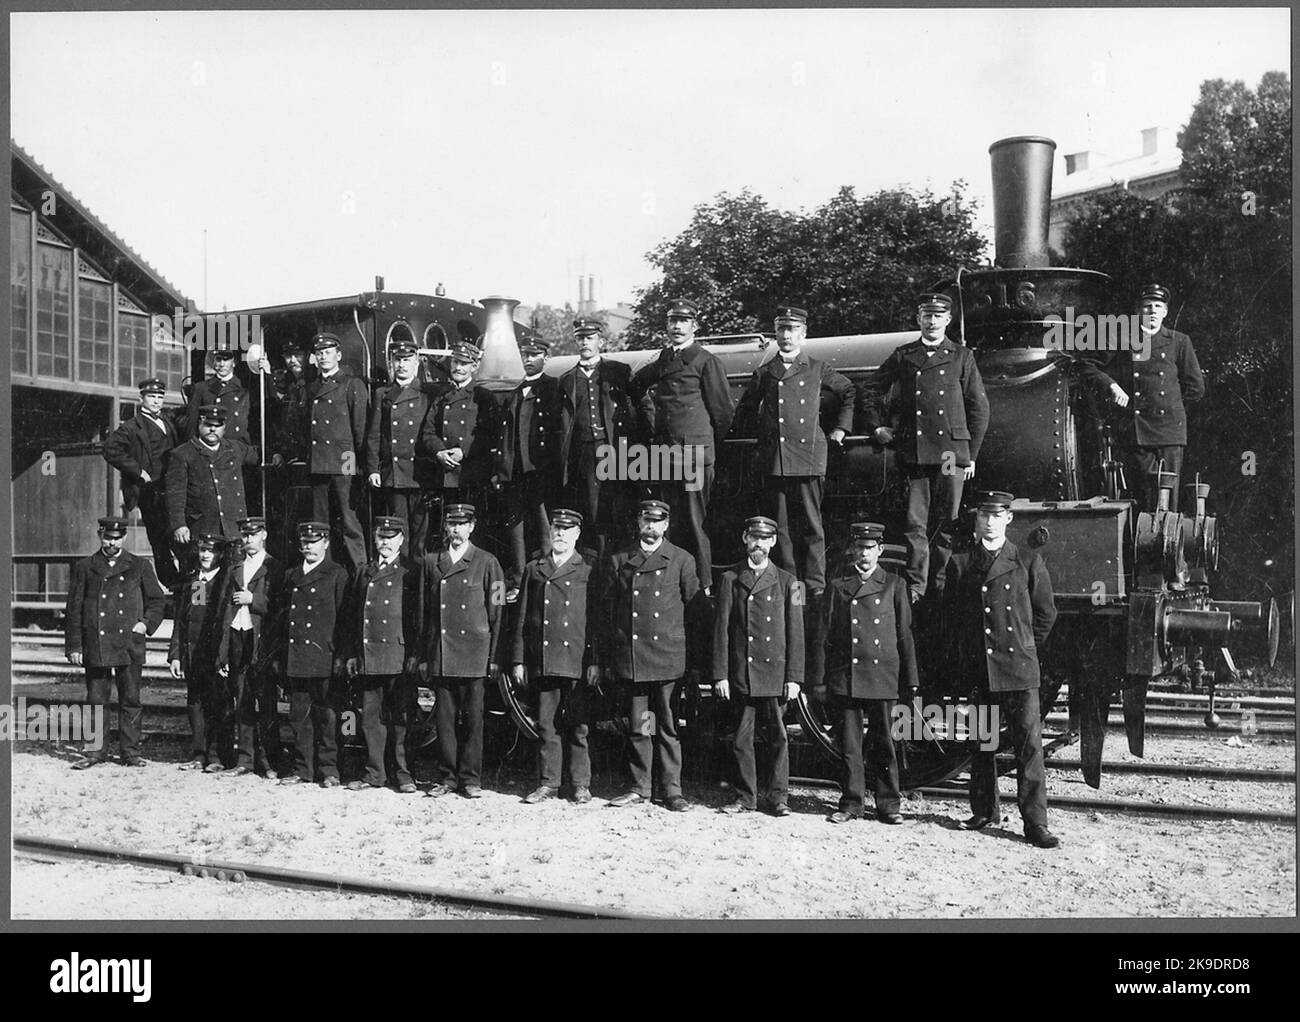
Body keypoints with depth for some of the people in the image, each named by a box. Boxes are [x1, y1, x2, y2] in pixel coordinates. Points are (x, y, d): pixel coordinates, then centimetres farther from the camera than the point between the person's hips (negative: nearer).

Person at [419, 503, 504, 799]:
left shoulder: (487, 563, 4)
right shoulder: (431, 562, 11)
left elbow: (496, 614, 3)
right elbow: (425, 612, 13)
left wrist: (492, 656, -2)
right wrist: (424, 656, 8)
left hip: (473, 654, -2)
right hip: (440, 655, 2)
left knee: (472, 719, 0)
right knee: (445, 719, 5)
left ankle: (471, 778, 8)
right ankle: (447, 777, 13)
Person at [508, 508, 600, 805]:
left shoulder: (588, 572, 5)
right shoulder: (533, 569, 13)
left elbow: (596, 620, 2)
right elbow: (521, 618, 12)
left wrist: (595, 661, -5)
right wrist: (518, 660, 6)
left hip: (577, 662, -2)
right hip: (542, 662, 2)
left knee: (577, 725, 1)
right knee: (546, 725, 5)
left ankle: (581, 784, 10)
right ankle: (548, 783, 12)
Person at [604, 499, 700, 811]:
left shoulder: (682, 560, 6)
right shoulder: (619, 561, 11)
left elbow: (696, 606, 6)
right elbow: (608, 607, 12)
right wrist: (611, 654, 7)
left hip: (668, 657, -2)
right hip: (630, 656, 2)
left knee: (668, 726, 1)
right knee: (637, 725, 6)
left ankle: (671, 789, 7)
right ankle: (639, 787, 14)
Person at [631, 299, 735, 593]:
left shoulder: (706, 361, -4)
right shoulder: (664, 359, 14)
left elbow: (723, 409, -3)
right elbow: (637, 386, 32)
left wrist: (710, 442, 8)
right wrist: (651, 424, 24)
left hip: (695, 451, -6)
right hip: (665, 452, 6)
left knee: (694, 522, -5)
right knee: (671, 521, 9)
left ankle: (703, 587, 1)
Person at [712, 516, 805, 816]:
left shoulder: (788, 583, 7)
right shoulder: (731, 579, 7)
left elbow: (795, 634, 5)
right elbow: (721, 630, 4)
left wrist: (794, 678, -2)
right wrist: (720, 675, -2)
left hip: (776, 675, 0)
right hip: (741, 675, 0)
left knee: (778, 737, 1)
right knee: (742, 738, 5)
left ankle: (777, 797, 11)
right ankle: (746, 797, 14)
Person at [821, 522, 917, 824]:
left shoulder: (894, 585, 8)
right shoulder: (838, 586, 9)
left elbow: (905, 634, 7)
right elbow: (828, 635, 10)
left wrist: (910, 680, 4)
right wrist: (823, 679, 4)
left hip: (882, 676, -1)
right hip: (846, 677, 1)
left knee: (883, 742, 3)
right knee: (850, 744, 4)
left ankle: (888, 805, 11)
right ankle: (851, 804, 12)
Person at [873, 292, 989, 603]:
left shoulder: (962, 356, 9)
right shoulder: (903, 355, 11)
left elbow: (979, 409, 9)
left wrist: (971, 455, 5)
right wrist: (877, 427, 11)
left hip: (951, 451, 0)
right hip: (913, 451, 0)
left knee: (947, 522, 2)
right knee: (915, 522, -3)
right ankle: (915, 586, 1)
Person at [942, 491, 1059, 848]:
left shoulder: (1028, 562, 4)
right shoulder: (960, 564, 6)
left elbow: (1046, 612, 12)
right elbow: (950, 614, 14)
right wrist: (962, 656, 11)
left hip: (1019, 670, -1)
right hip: (977, 670, 2)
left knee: (1029, 744, -6)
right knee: (981, 743, 10)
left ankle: (1035, 823, -3)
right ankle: (984, 811, 25)